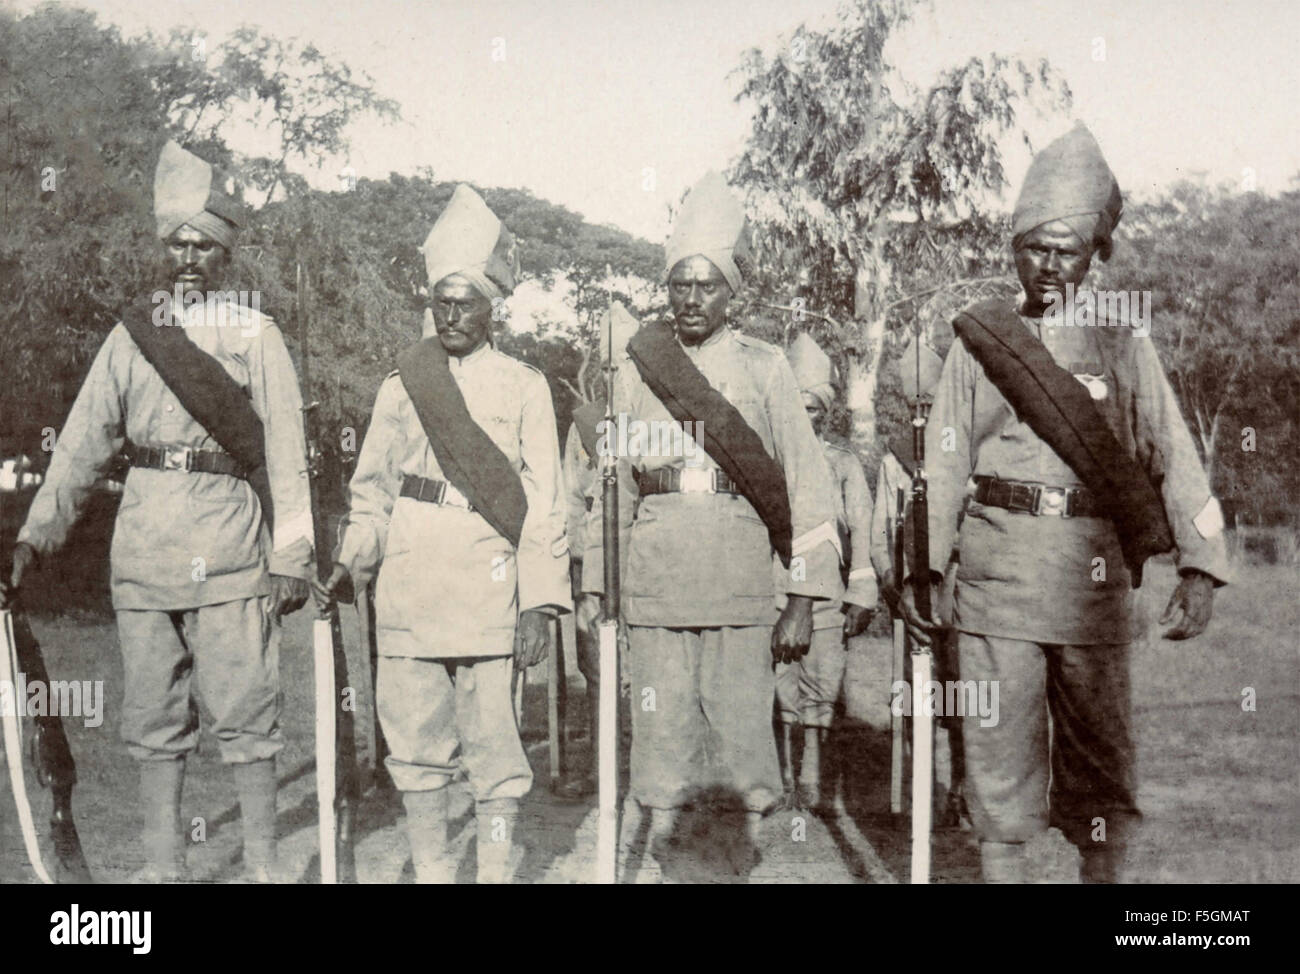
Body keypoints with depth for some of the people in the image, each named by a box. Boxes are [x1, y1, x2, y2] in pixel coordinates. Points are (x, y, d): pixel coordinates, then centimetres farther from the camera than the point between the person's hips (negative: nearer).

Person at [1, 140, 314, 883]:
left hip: (230, 559, -3)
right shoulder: (133, 335, 11)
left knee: (247, 717, 1)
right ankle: (163, 868, 22)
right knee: (156, 720, 10)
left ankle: (264, 866, 13)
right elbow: (84, 444, 8)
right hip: (143, 557, 4)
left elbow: (286, 456, -1)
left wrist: (290, 559, -7)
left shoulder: (258, 336, 3)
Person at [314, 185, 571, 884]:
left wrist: (541, 602, -6)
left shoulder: (523, 387, 5)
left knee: (494, 741, 0)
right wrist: (350, 563, -2)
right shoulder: (400, 386, 12)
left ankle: (497, 869, 14)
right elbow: (372, 490, 14)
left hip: (489, 589, -2)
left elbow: (543, 504, 1)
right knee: (415, 739, 7)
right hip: (409, 588, 2)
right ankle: (430, 867, 22)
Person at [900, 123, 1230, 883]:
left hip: (1096, 570, 0)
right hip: (997, 567, 0)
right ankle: (1001, 869, 18)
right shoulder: (979, 342, 8)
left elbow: (1175, 458, 1)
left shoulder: (1125, 345, 7)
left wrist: (1201, 568, -9)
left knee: (1100, 744, 7)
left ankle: (1104, 871, 21)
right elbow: (944, 463, 6)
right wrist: (921, 568, 0)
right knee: (998, 739, 5)